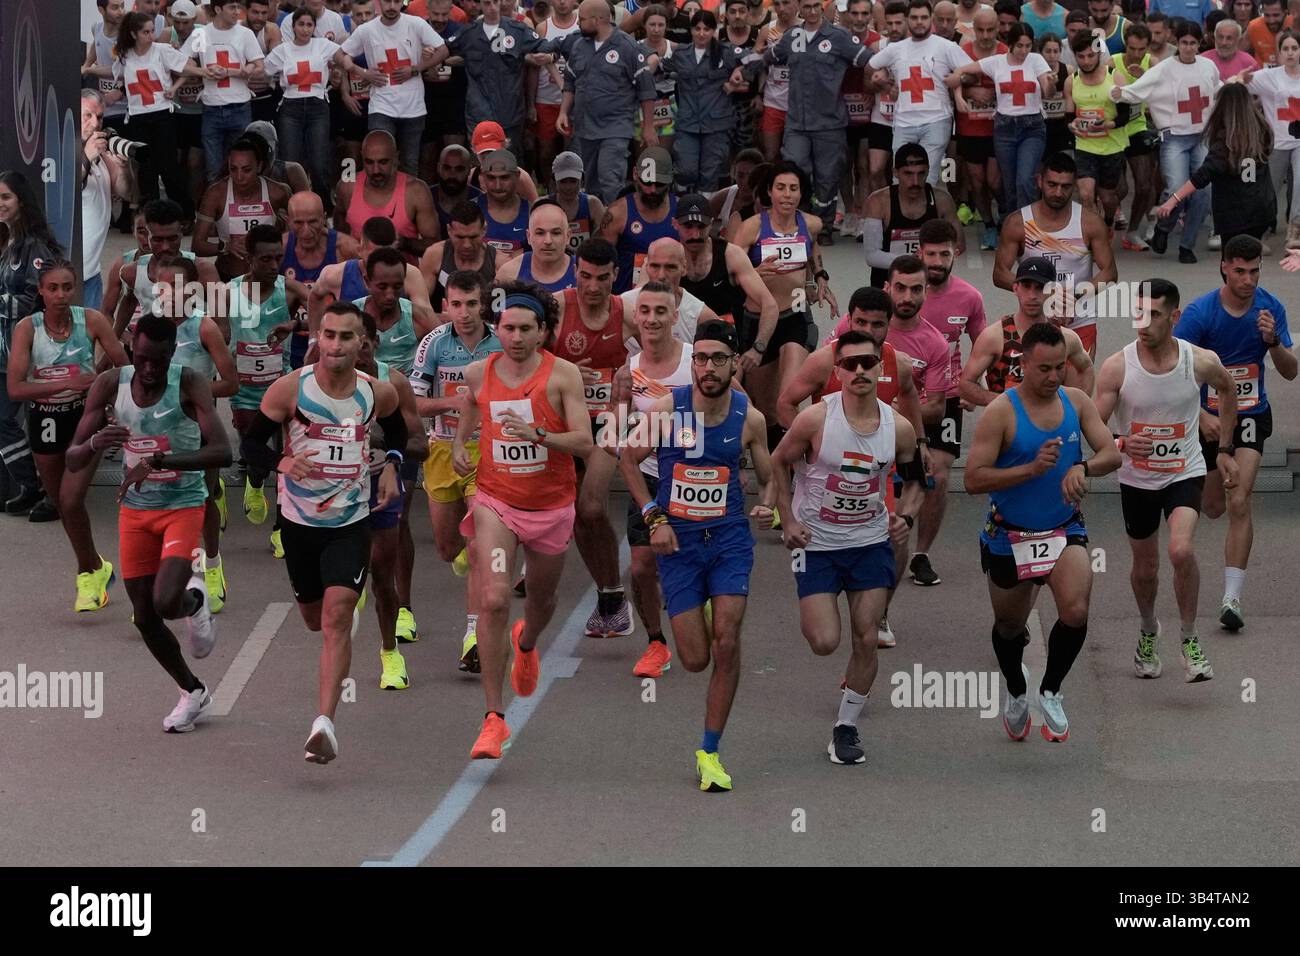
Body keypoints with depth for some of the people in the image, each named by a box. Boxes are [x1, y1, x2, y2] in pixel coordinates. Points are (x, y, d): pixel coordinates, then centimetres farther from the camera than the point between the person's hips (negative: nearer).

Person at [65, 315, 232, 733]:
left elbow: (222, 452, -29)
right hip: (135, 511, 4)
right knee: (145, 617, 8)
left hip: (183, 507, -4)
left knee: (166, 602, -23)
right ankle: (193, 692, 31)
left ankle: (196, 601, 15)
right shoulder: (110, 384, -8)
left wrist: (158, 461, -39)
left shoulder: (189, 384, -17)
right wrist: (95, 443, -31)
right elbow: (73, 461, -7)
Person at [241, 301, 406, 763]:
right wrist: (281, 462, -25)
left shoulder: (378, 393, -5)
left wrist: (391, 464, 0)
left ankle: (325, 722, -23)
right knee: (314, 618, 18)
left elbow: (396, 429, 18)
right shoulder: (290, 388, -12)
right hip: (299, 519, 1)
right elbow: (249, 443, -5)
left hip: (351, 522, -1)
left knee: (337, 615, -18)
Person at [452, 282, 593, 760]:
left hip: (551, 506, 0)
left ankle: (526, 643, 61)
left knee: (541, 599, 21)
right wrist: (459, 445, 3)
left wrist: (538, 435, -31)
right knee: (494, 600, -18)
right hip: (496, 502, 0)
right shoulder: (479, 372, -1)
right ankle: (494, 718, -15)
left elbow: (584, 443, -16)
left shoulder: (562, 375, -10)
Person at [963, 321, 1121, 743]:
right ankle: (1016, 691, 49)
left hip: (1065, 530, 2)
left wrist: (1082, 468, -26)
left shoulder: (1076, 401, -1)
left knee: (1076, 613, -22)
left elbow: (1112, 454, -4)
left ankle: (1050, 692, 3)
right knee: (1009, 627, 17)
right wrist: (1032, 469, -29)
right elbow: (973, 480, -20)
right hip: (1010, 536, -2)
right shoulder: (1001, 412, -16)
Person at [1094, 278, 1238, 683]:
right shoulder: (1116, 367, -17)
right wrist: (1120, 444, -37)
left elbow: (1227, 389, 11)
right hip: (1137, 479, 1)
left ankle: (1190, 638, -3)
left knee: (1181, 551, -24)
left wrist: (1224, 450, 15)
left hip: (1185, 473, -1)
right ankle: (1148, 631, 45)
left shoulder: (1202, 361, -13)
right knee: (1145, 568, 14)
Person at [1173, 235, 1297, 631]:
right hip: (1209, 416, 0)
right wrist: (1202, 416, -29)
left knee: (1239, 502, -17)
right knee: (1213, 507, 13)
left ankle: (1232, 598, -17)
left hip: (1251, 415, 0)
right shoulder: (1199, 313, -17)